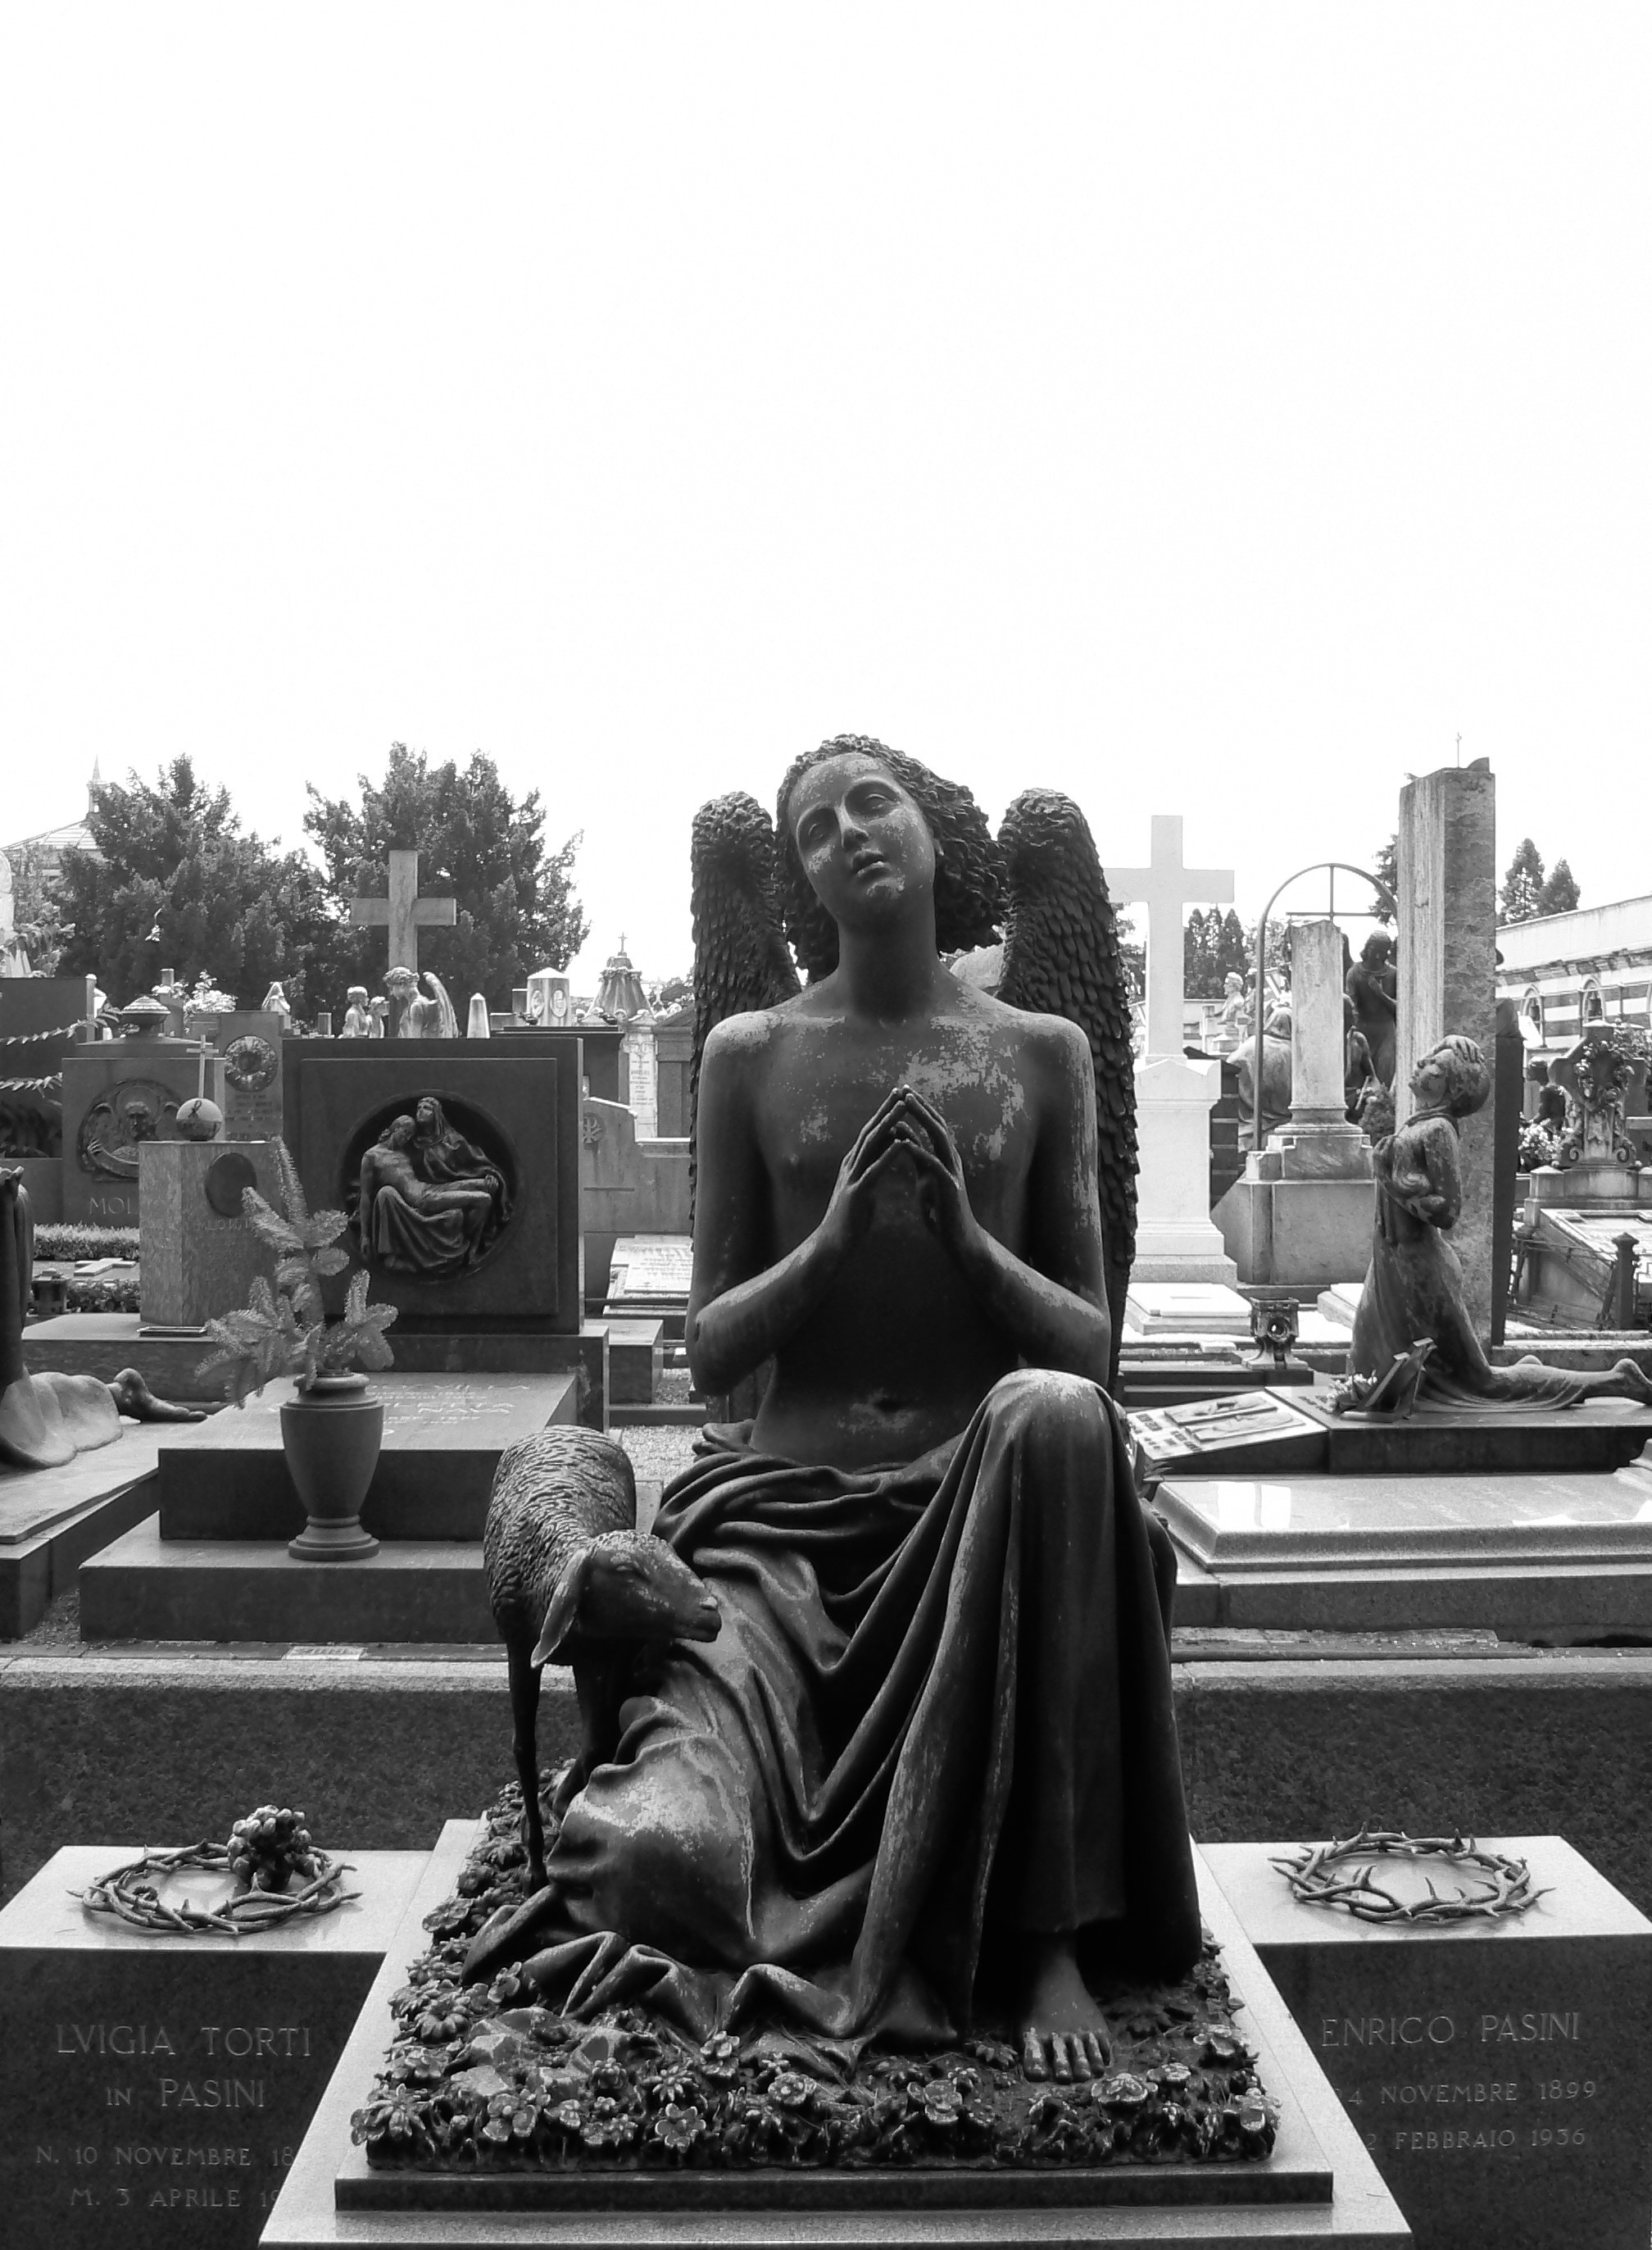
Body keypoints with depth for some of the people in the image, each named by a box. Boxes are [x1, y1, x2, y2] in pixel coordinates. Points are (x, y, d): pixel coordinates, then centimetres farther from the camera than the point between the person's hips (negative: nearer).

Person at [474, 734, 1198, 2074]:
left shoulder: (1042, 1054, 7)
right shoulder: (750, 1056, 6)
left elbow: (1092, 1347, 6)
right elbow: (710, 1351, 5)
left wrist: (967, 1237, -11)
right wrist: (836, 1235, -11)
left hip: (984, 1502, 1)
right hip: (784, 1510, -1)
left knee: (1051, 1412, -38)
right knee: (658, 1857, -26)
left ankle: (1046, 1932, -24)